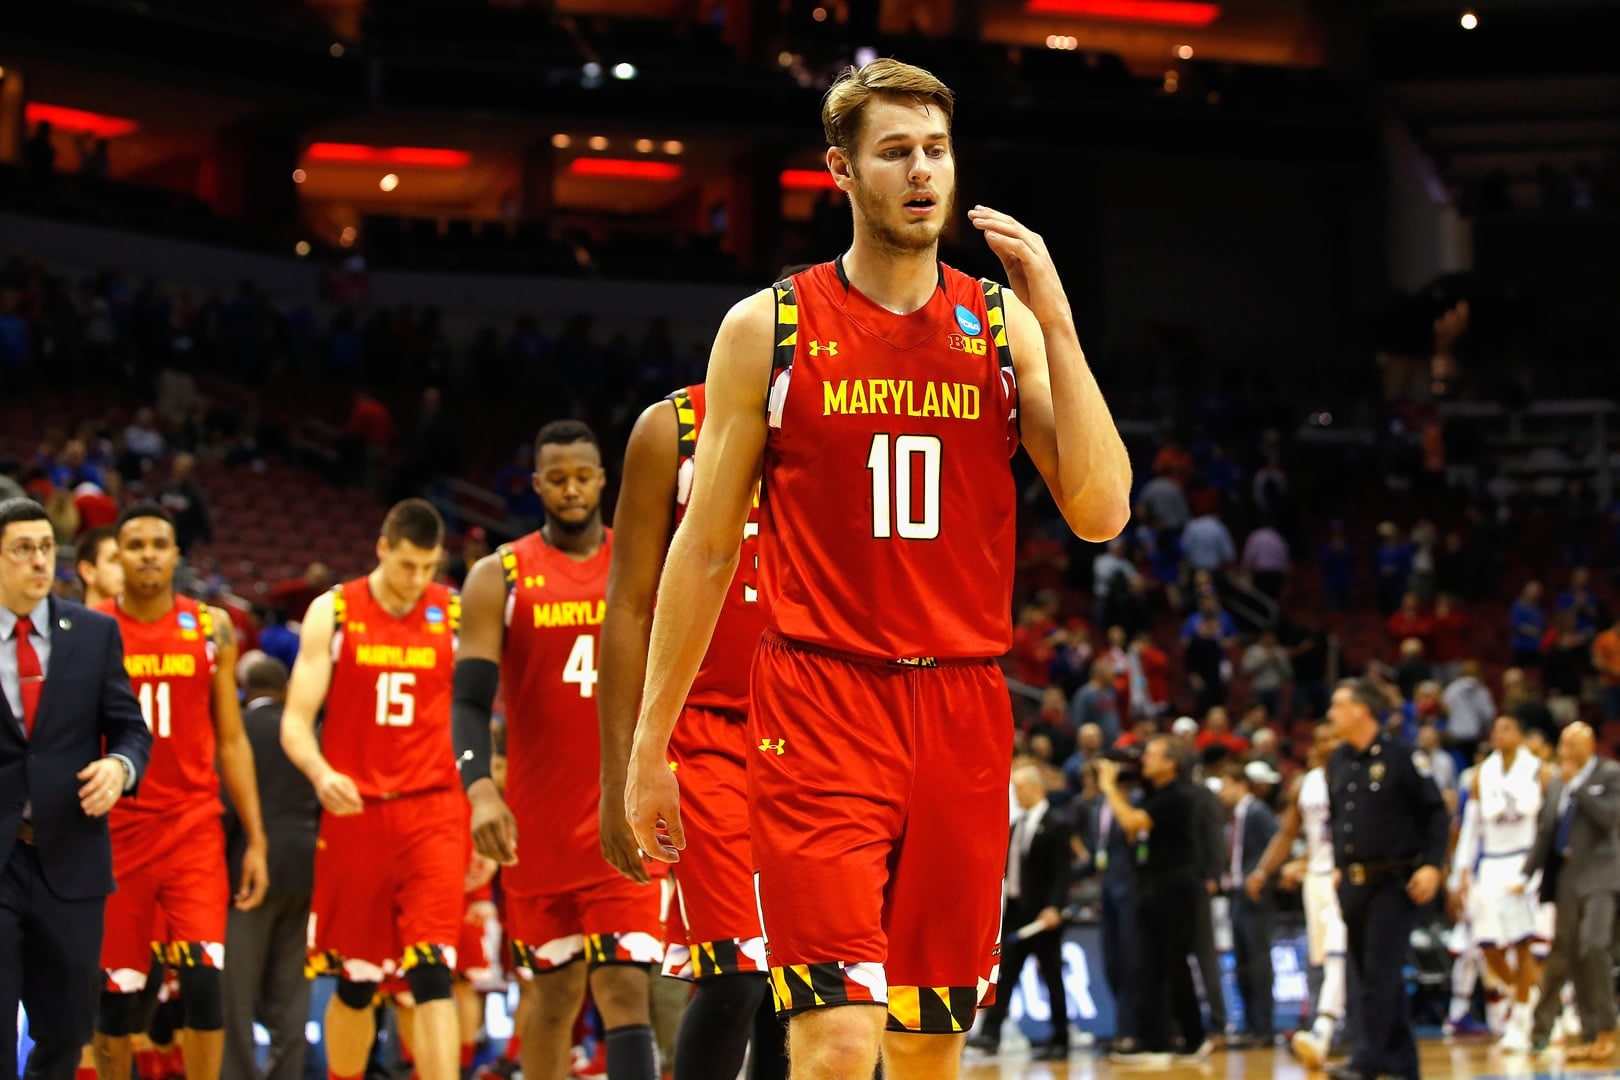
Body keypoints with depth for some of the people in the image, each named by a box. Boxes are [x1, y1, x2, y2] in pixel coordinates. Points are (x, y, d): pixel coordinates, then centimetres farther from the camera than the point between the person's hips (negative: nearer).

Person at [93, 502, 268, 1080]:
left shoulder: (211, 629, 6)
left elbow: (232, 740, 9)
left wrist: (256, 839, 4)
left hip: (194, 827, 0)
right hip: (115, 831, 0)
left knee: (204, 982, -11)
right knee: (115, 992, 4)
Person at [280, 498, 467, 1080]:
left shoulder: (457, 617, 4)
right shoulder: (333, 613, 1)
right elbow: (295, 721, -1)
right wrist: (322, 774, -21)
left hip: (432, 813, -1)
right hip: (355, 813, 1)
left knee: (431, 975, -13)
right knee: (354, 983, 9)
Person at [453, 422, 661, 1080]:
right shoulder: (500, 578, 1)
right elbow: (470, 699, -7)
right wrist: (480, 789, -23)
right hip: (539, 821, 1)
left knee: (624, 989, -13)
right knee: (554, 992, 10)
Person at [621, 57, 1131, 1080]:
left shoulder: (1006, 324, 6)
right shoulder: (768, 329, 1)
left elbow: (1101, 512, -4)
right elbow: (706, 550, 6)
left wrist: (1056, 322, -11)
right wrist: (650, 746, 5)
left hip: (963, 710, 3)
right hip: (819, 707, -3)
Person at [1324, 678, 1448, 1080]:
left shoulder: (1400, 756, -8)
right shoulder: (1339, 761, 11)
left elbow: (1436, 813, -8)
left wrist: (1432, 865, -15)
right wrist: (1337, 866, 15)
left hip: (1393, 881, -7)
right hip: (1352, 882, 7)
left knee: (1379, 972, -11)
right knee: (1364, 974, 8)